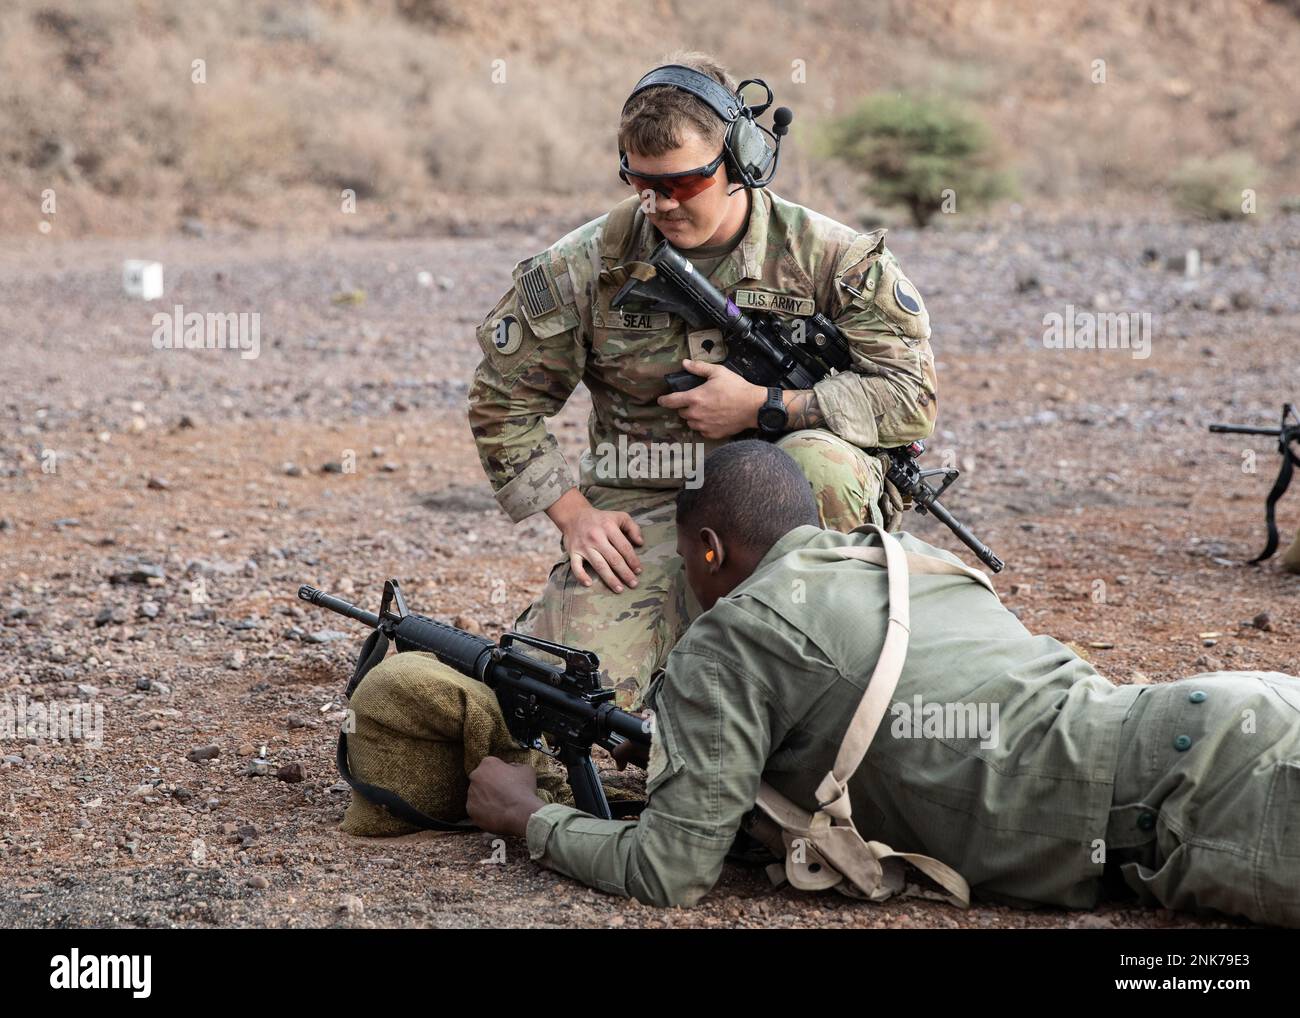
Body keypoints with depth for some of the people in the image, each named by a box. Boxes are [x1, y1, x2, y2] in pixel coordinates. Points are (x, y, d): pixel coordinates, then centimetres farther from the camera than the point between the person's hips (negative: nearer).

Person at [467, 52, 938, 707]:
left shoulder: (828, 256, -5)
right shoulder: (586, 266, -1)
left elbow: (912, 394, -10)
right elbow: (504, 402, 7)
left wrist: (761, 406, -15)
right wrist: (574, 515, -4)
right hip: (638, 515, 0)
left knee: (823, 462, -36)